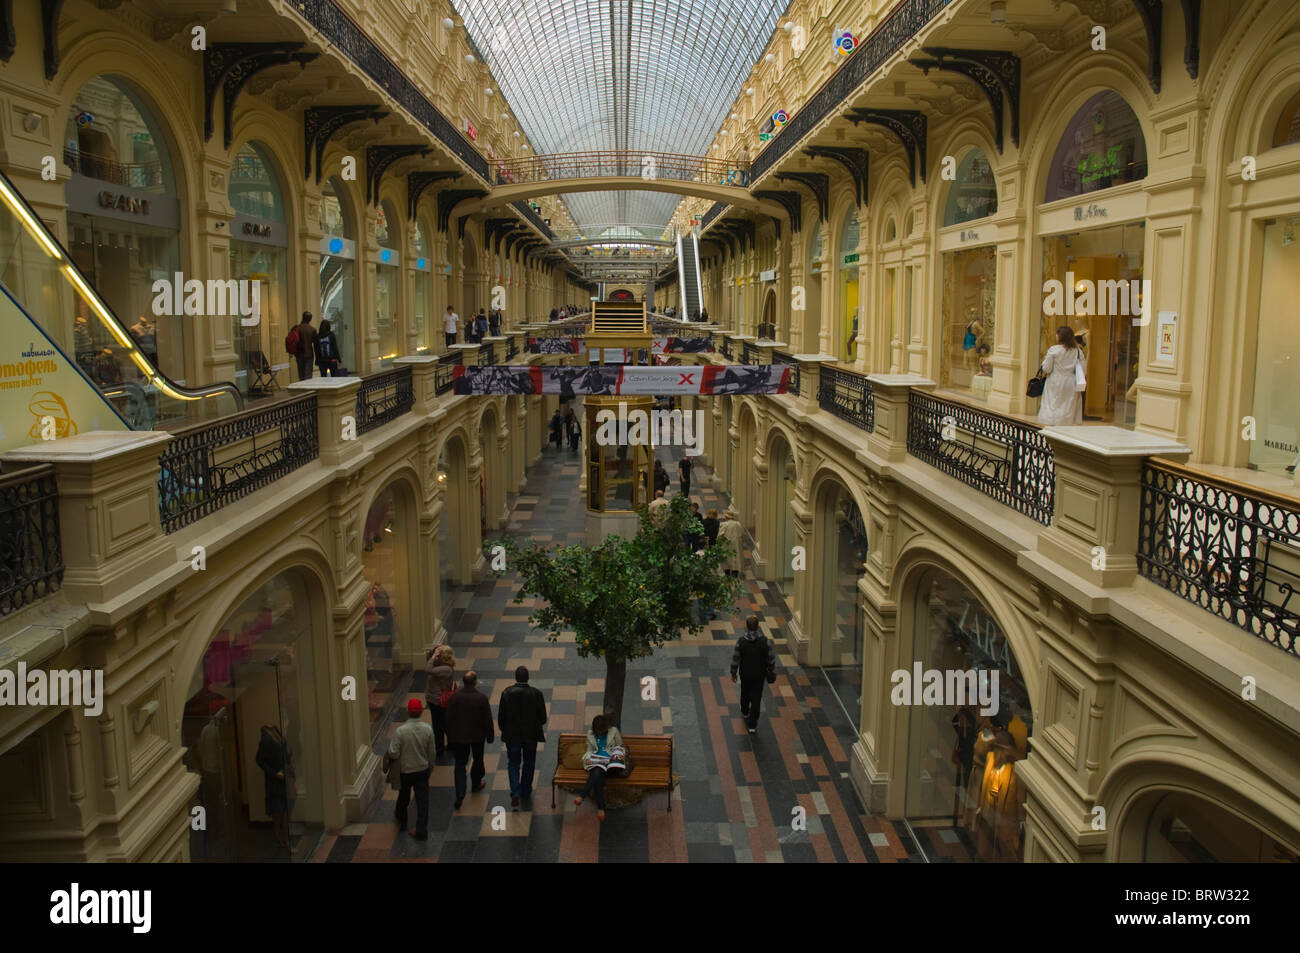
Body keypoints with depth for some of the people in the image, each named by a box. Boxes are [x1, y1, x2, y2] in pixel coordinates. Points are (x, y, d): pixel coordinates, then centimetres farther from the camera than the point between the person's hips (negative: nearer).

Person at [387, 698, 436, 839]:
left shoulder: (400, 730, -24)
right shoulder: (428, 729, -14)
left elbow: (393, 753, -22)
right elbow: (431, 752, -2)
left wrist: (390, 748, 0)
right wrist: (430, 767, 14)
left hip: (405, 771, -1)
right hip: (422, 770, 1)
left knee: (403, 797, 23)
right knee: (422, 800, 9)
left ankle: (401, 820, 47)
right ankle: (421, 830, 11)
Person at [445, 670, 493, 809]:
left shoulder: (455, 697, -14)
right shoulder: (482, 698, -18)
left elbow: (449, 719, -6)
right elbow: (488, 720, -10)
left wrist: (449, 738, 7)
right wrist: (490, 736, 4)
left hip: (459, 736, 0)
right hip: (478, 735, 0)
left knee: (460, 764, 6)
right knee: (478, 760, 23)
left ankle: (460, 794, -6)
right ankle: (476, 784, 41)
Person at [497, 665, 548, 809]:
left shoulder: (507, 693, -12)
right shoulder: (536, 694, -13)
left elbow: (500, 717, -7)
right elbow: (542, 718, -6)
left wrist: (504, 730, 10)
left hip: (512, 736, 0)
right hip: (531, 735, 0)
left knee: (513, 764, 11)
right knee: (529, 764, 19)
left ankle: (515, 794, -5)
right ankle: (526, 793, 29)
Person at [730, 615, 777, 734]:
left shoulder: (740, 641, -20)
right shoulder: (765, 641, -18)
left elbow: (735, 659, -11)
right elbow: (771, 658, -9)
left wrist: (733, 673, 5)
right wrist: (771, 672, 8)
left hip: (745, 674, 1)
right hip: (759, 674, -1)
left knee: (745, 693, 26)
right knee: (756, 698, 8)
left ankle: (744, 713, 51)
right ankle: (752, 725, 8)